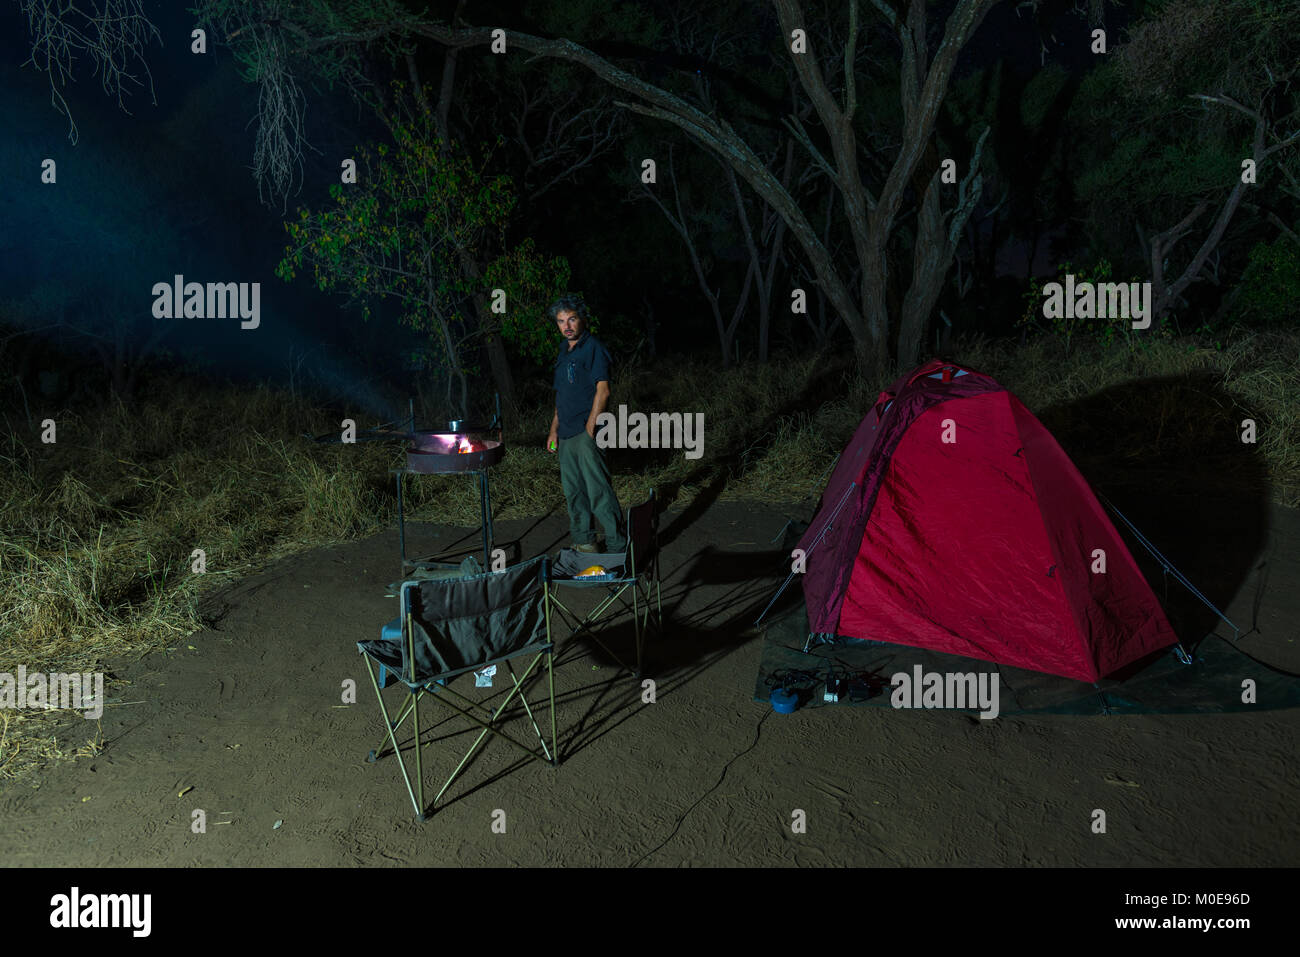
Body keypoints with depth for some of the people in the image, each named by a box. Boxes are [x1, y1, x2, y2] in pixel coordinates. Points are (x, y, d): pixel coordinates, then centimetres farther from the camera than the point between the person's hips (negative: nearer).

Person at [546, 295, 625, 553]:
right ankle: (583, 540, 27)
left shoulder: (593, 348, -8)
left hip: (586, 432, -9)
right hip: (567, 434, 9)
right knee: (573, 491, 14)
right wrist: (555, 429, 19)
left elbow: (602, 391, -15)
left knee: (598, 491, -11)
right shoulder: (564, 350, 17)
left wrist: (590, 430, -19)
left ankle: (617, 546, -6)